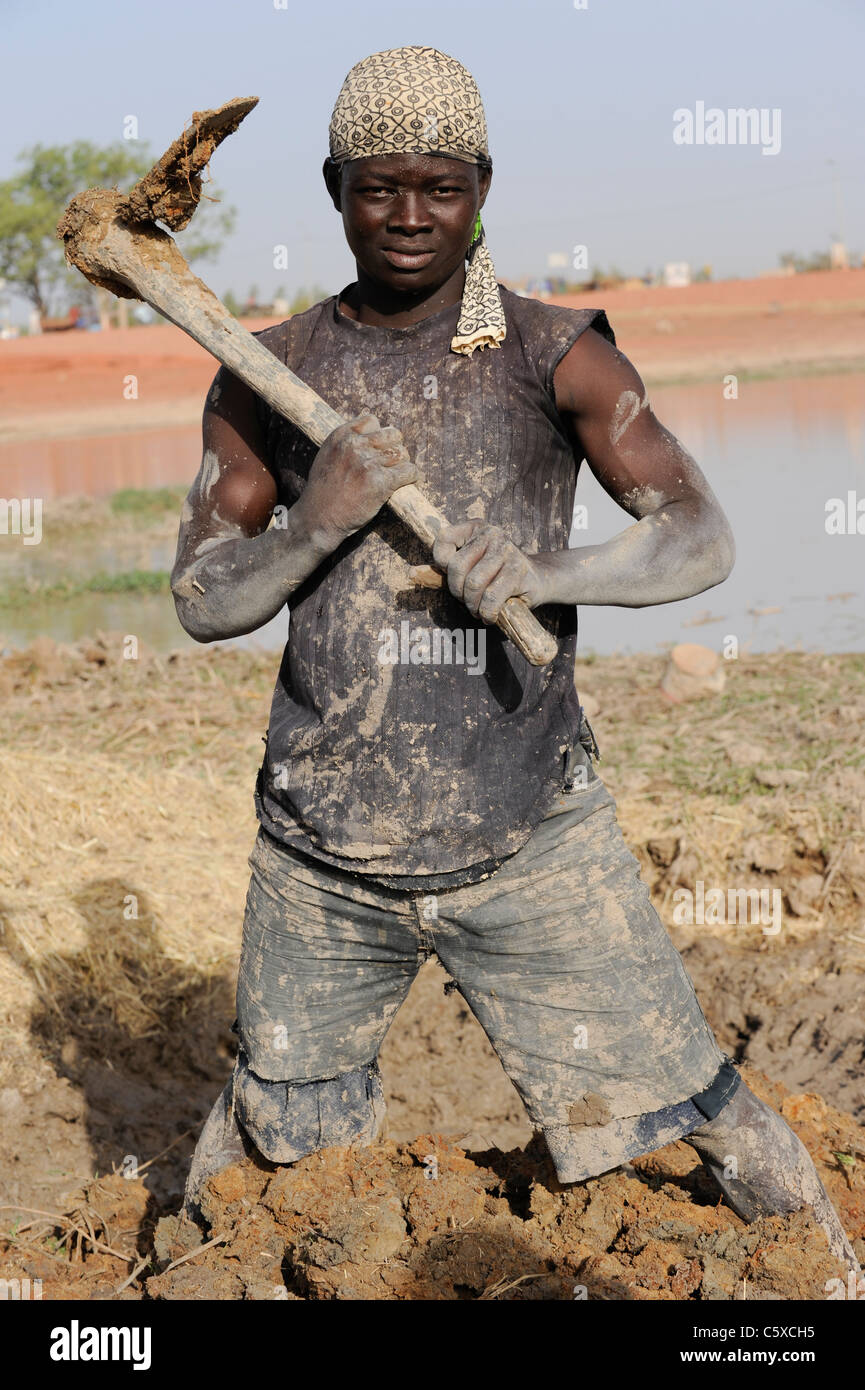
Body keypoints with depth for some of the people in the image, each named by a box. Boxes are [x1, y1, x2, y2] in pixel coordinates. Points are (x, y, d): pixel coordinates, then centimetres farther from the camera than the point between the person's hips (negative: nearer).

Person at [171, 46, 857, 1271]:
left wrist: (550, 574, -23)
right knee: (273, 1125, 19)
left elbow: (702, 540, -5)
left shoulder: (555, 357, -3)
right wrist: (314, 525, -16)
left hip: (531, 845, -2)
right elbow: (202, 601, 4)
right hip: (324, 849, 2)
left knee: (681, 1102, 1)